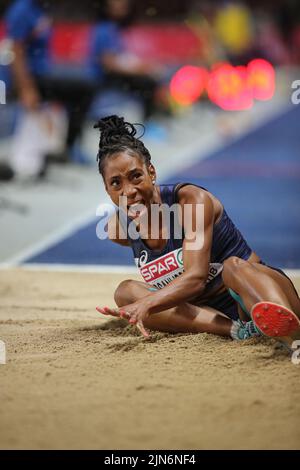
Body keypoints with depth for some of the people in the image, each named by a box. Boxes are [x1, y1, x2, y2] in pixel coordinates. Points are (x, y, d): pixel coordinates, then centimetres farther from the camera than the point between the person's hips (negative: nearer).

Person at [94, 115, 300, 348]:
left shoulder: (193, 200, -14)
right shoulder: (118, 228, 3)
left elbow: (196, 278, -28)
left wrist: (145, 305, -42)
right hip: (208, 312, 5)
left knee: (234, 266, -38)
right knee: (126, 291, -16)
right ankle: (240, 331, -36)